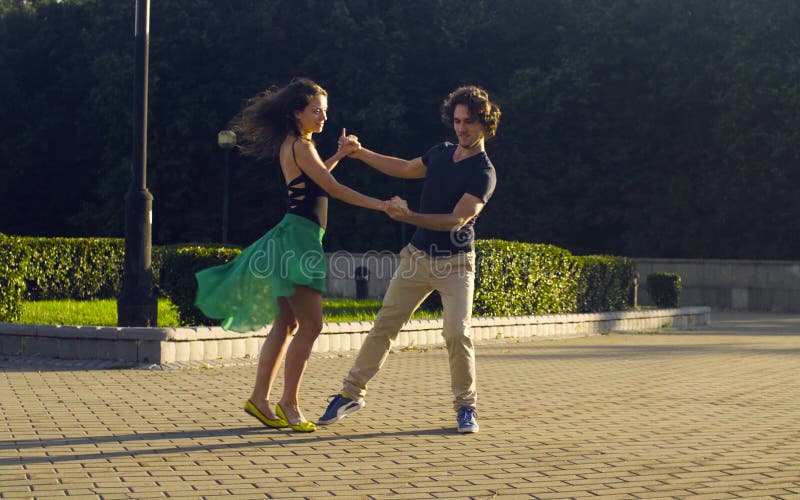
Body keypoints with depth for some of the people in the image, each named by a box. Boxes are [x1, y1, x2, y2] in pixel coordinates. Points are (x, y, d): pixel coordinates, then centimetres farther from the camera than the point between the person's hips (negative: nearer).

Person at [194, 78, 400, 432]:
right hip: (299, 237, -10)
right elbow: (333, 188, -17)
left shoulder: (294, 144, 16)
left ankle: (259, 398, 15)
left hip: (298, 238, 10)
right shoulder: (299, 146, -13)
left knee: (287, 324, 11)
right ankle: (289, 403, -4)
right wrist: (380, 205, -17)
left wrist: (338, 156, 22)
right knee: (311, 324, -9)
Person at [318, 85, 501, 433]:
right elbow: (404, 169, 26)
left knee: (457, 333, -15)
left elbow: (455, 221, -21)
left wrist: (410, 217, -32)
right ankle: (352, 392, 10)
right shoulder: (441, 154, 8)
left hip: (455, 263, -5)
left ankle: (466, 406, 3)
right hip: (418, 256, 6)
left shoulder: (483, 173, -12)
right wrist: (359, 152, 24)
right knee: (384, 324, 3)